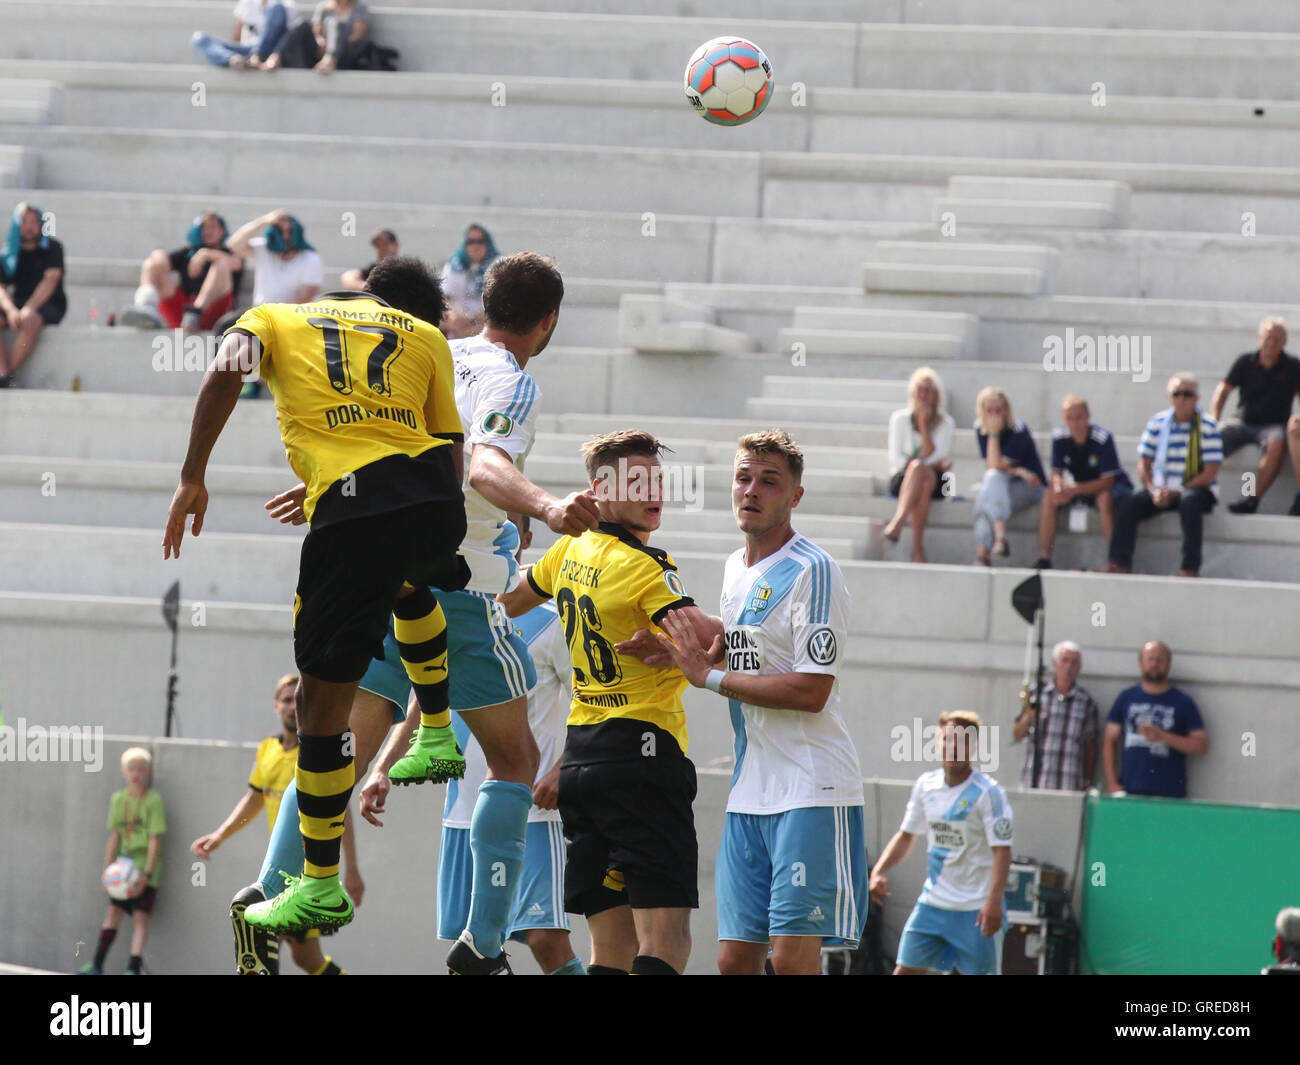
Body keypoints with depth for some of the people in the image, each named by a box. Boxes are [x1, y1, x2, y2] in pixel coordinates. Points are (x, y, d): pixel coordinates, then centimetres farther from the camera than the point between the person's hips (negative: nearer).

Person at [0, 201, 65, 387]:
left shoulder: (52, 248, 1)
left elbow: (50, 280, -12)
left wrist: (29, 309, -24)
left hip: (49, 306, -4)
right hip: (16, 303, 4)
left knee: (29, 321, -39)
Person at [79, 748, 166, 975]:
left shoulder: (154, 800, -10)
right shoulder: (118, 800, 6)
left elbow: (155, 840, -13)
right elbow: (114, 837, 9)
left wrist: (147, 873, -17)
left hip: (146, 866, -5)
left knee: (141, 916, -8)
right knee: (113, 912, 8)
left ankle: (134, 968, -11)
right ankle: (96, 965, 14)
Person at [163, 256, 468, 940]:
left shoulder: (276, 318, 22)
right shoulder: (427, 336, 25)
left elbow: (226, 370, 0)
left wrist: (192, 481, 0)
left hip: (352, 509, -3)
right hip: (435, 499, 3)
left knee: (323, 697, 5)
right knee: (410, 583, 42)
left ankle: (321, 886, 9)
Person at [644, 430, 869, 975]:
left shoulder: (813, 571, -11)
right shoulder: (735, 568, 15)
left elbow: (811, 691, -18)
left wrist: (708, 675, -11)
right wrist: (670, 651, 8)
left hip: (811, 790, -8)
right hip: (750, 790, 8)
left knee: (793, 956, -13)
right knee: (735, 959, 6)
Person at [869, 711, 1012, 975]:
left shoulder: (988, 792, -12)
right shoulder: (925, 785, 5)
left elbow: (1001, 850, -16)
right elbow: (906, 835, 17)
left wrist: (994, 901, -28)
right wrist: (878, 872, 2)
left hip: (976, 910, -5)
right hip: (933, 903, 5)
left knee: (981, 973, -3)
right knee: (906, 970, -1)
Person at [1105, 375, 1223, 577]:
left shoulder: (1208, 426, -5)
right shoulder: (1157, 423, 7)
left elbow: (1210, 473, -10)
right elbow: (1143, 464, 8)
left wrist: (1175, 493, -17)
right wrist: (1153, 491, -12)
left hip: (1197, 489, -4)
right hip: (1162, 490, 4)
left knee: (1189, 502, -38)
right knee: (1127, 505, -19)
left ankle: (1190, 567, -37)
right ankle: (1119, 564, -21)